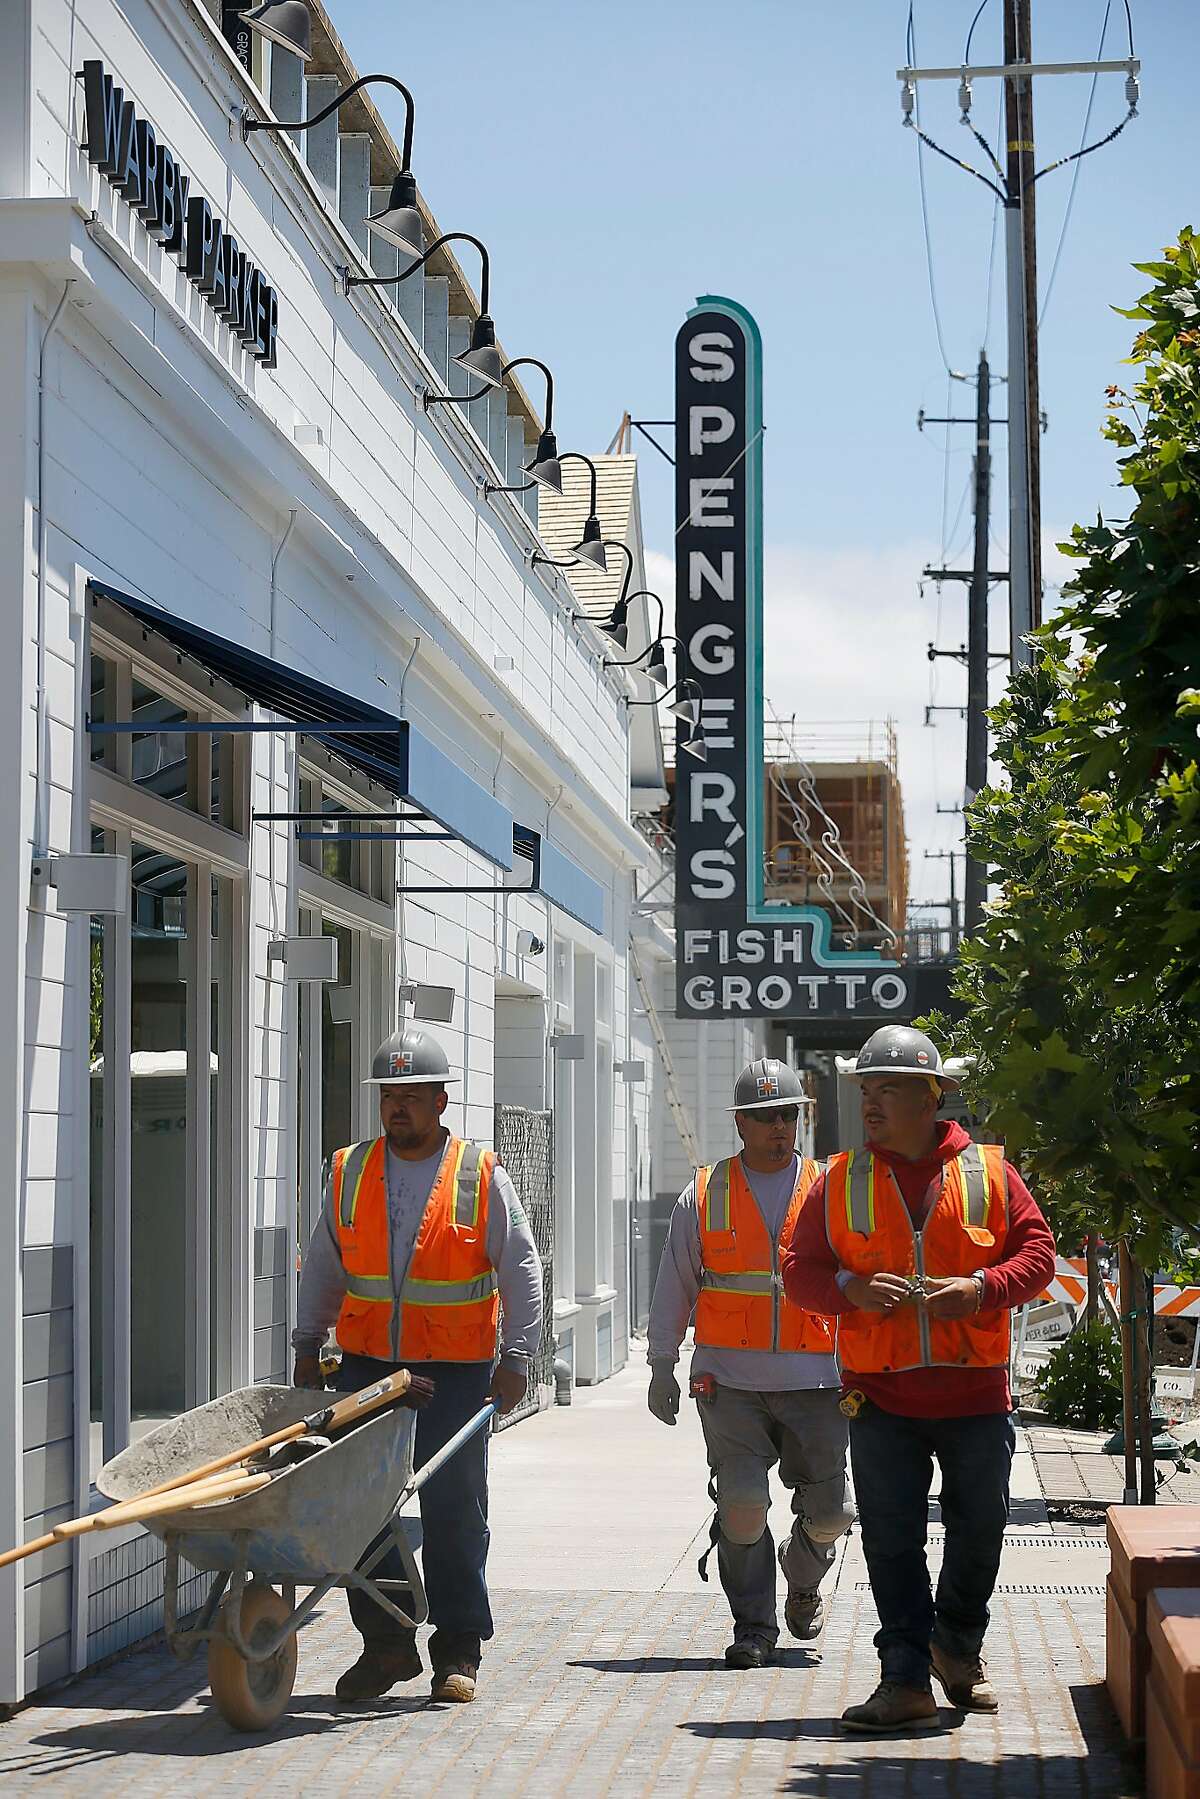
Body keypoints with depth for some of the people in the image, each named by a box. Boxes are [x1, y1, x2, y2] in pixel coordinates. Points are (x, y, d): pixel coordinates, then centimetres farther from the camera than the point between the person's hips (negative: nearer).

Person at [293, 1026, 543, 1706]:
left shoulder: (482, 1176, -1)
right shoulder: (350, 1171, 8)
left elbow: (521, 1271, 0)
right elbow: (324, 1268, 16)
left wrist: (517, 1356, -5)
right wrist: (308, 1345, 13)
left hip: (455, 1374, -3)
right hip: (366, 1366, 3)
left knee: (455, 1514, 1)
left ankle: (458, 1652, 10)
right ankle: (386, 1643, 11)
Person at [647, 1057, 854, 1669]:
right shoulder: (704, 1195, 6)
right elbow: (673, 1288, 10)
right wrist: (662, 1368, 7)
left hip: (813, 1378, 1)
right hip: (730, 1381, -1)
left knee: (827, 1511, 2)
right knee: (741, 1504, -10)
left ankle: (803, 1584, 34)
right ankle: (753, 1629, 5)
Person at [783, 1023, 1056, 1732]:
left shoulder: (989, 1171, 3)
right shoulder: (841, 1181, 5)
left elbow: (1037, 1250, 2)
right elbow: (800, 1269, 5)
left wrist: (982, 1288, -16)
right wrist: (852, 1289, -15)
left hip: (976, 1389, 0)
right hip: (883, 1394, 0)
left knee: (980, 1531, 9)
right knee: (892, 1541, -2)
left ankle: (958, 1648, 33)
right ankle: (907, 1680, 2)